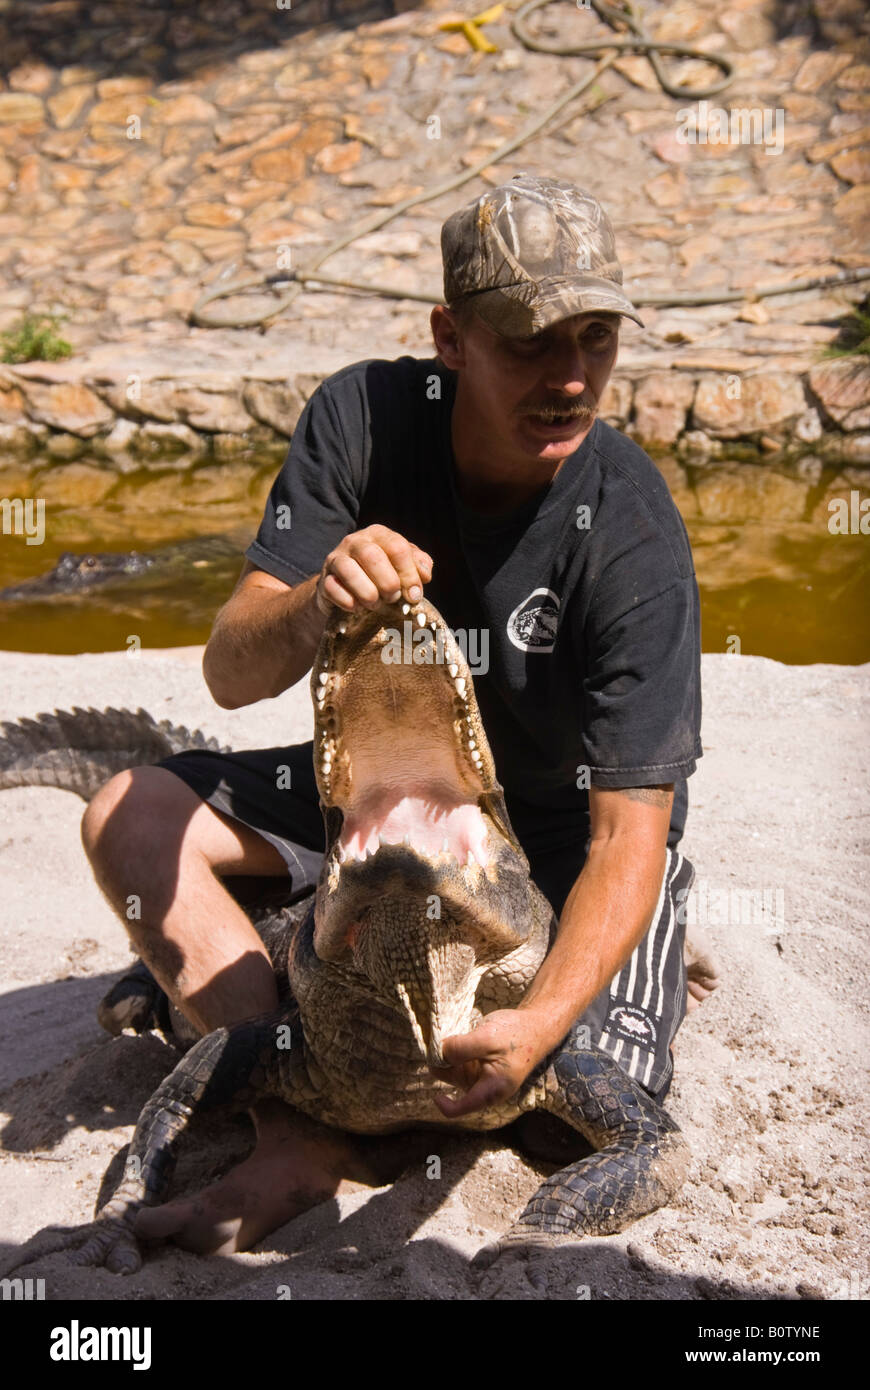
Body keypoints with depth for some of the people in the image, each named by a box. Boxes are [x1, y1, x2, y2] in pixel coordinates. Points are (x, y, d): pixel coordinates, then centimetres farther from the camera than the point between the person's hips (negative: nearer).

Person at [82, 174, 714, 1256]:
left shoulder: (632, 536, -28)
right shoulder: (364, 417, -19)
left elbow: (629, 833, -31)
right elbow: (230, 672, -21)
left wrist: (539, 1023, -47)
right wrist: (315, 602, -45)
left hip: (569, 827, -3)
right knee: (131, 815, -14)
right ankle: (300, 1132, -21)